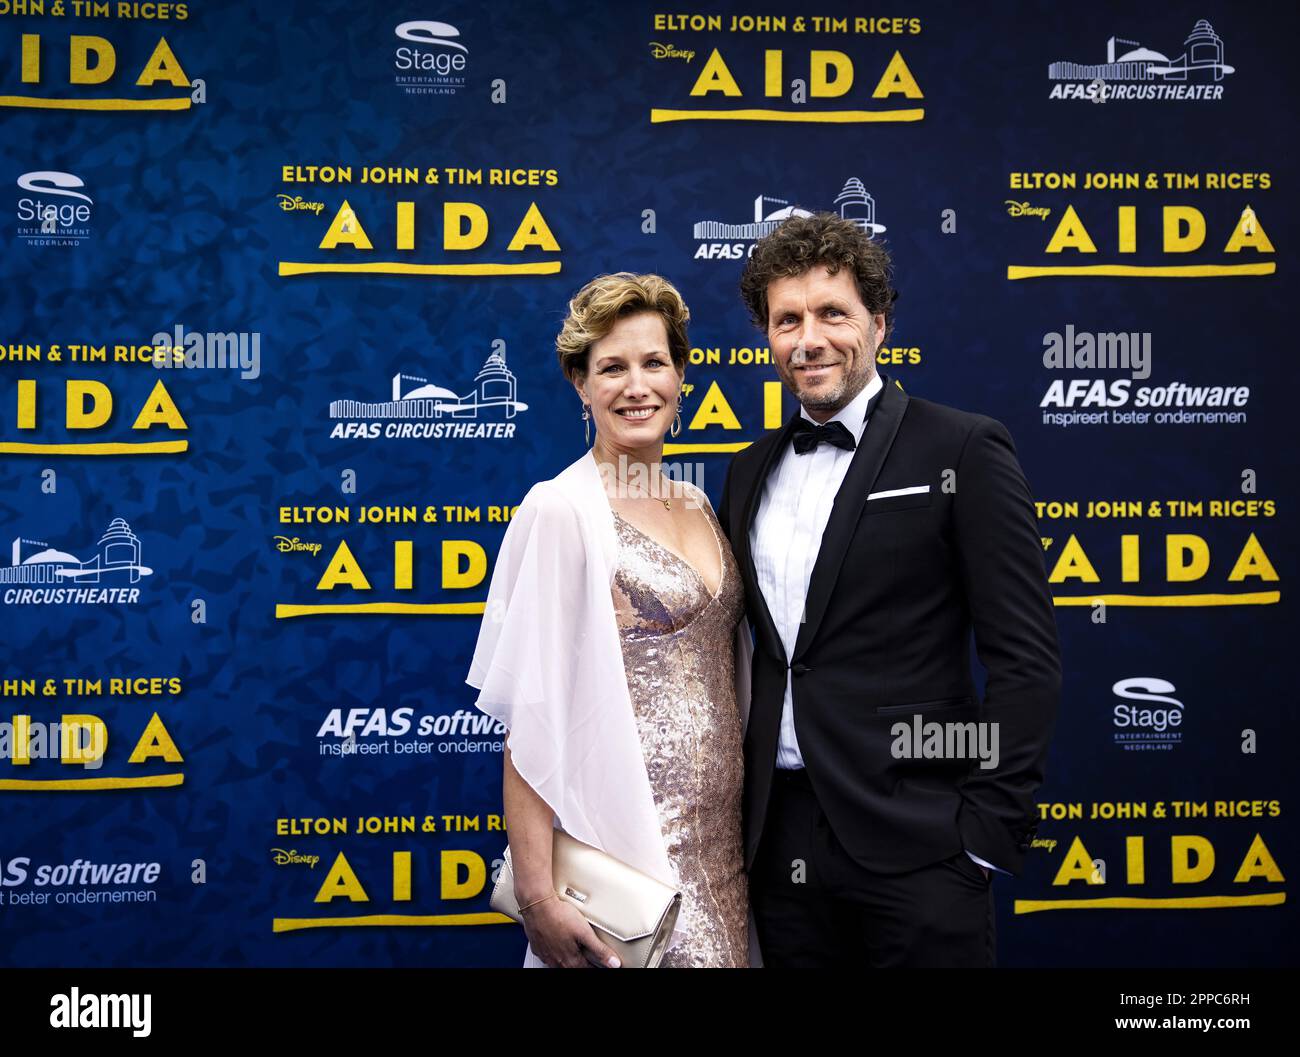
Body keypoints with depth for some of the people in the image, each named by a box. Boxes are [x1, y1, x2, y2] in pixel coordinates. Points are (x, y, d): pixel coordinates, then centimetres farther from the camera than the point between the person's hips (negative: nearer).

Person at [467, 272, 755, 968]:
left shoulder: (697, 505, 10)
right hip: (628, 836, -7)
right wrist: (536, 897, -17)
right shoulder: (559, 511, -12)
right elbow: (531, 715, -14)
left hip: (720, 843, 7)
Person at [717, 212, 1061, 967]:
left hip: (912, 847, -5)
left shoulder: (963, 451, -5)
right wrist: (729, 806, 10)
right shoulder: (751, 472, 12)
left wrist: (990, 830, -12)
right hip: (778, 840, 5)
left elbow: (1027, 658, -8)